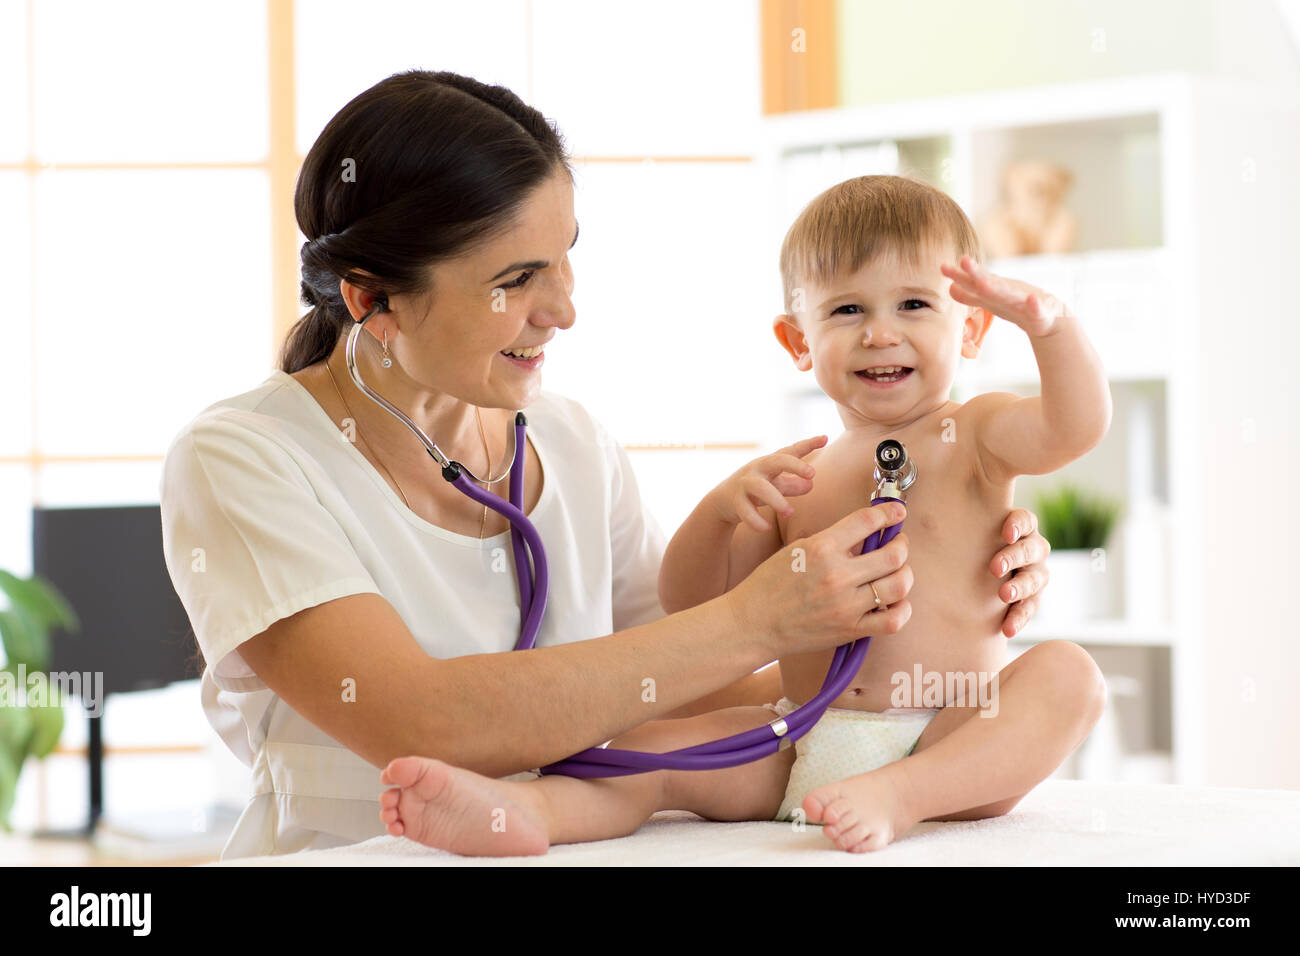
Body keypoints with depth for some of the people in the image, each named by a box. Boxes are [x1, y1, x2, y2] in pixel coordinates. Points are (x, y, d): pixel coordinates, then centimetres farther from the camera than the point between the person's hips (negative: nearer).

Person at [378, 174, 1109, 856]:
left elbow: (1077, 428, -15)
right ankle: (522, 810, -40)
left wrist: (1048, 321, -31)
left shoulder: (974, 436, 6)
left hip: (953, 746, -3)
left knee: (1066, 672, -30)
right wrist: (722, 508, -5)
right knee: (648, 748, -14)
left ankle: (896, 797, -47)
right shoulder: (796, 477, 18)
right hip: (802, 748, 4)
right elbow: (690, 601, 14)